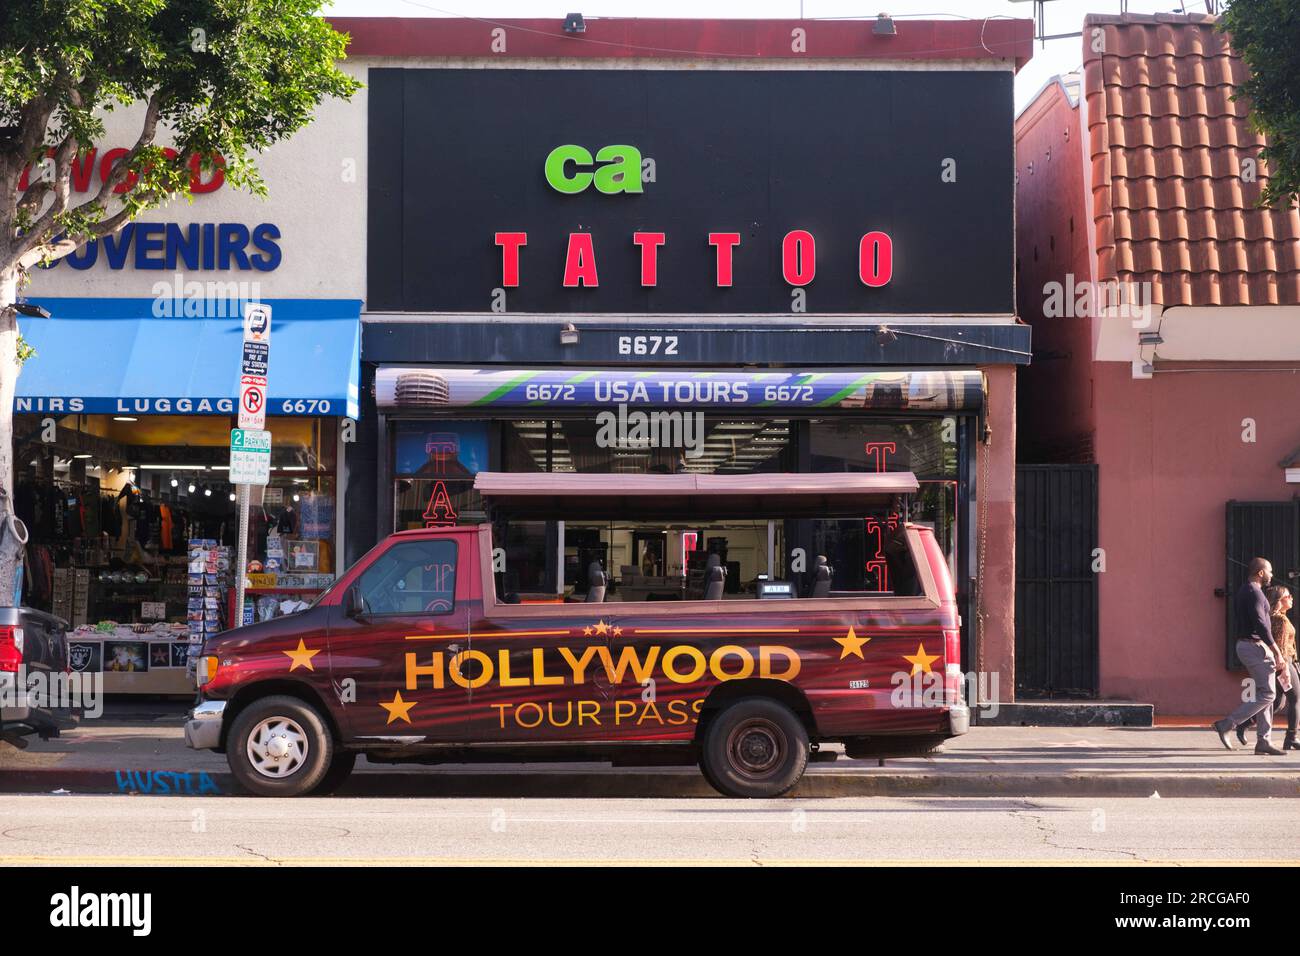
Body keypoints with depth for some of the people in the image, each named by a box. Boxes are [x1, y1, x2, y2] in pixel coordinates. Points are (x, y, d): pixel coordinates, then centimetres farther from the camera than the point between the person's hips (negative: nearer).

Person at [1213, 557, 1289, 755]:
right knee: (1266, 694, -9)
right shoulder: (1254, 593, -14)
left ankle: (1263, 741, 7)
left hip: (1245, 645, 10)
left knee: (1265, 694, 10)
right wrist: (1277, 652, -20)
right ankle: (1226, 725, -12)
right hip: (1256, 646, -10)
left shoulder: (1242, 593, 17)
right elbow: (1260, 624, -22)